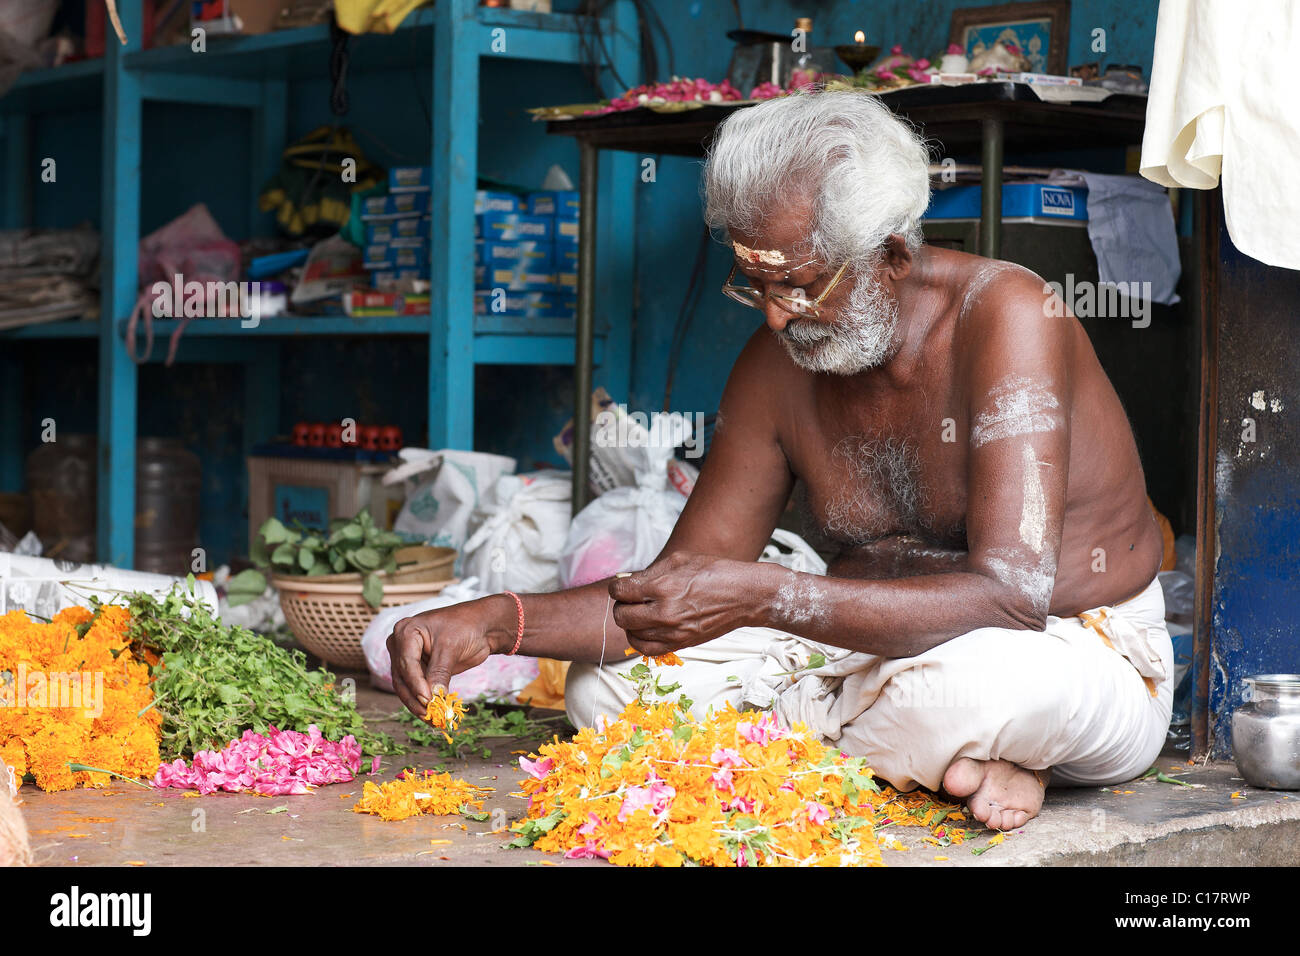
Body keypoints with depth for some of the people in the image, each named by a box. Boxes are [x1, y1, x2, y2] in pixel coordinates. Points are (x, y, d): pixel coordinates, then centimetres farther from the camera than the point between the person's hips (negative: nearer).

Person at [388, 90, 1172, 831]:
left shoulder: (1004, 313, -22)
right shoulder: (777, 365, -3)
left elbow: (1013, 594, -32)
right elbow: (679, 592, 3)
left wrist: (767, 596, -38)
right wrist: (499, 621, -14)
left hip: (1087, 662, -6)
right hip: (881, 651, 7)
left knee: (981, 680, -43)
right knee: (607, 684, -10)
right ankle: (951, 759, -12)